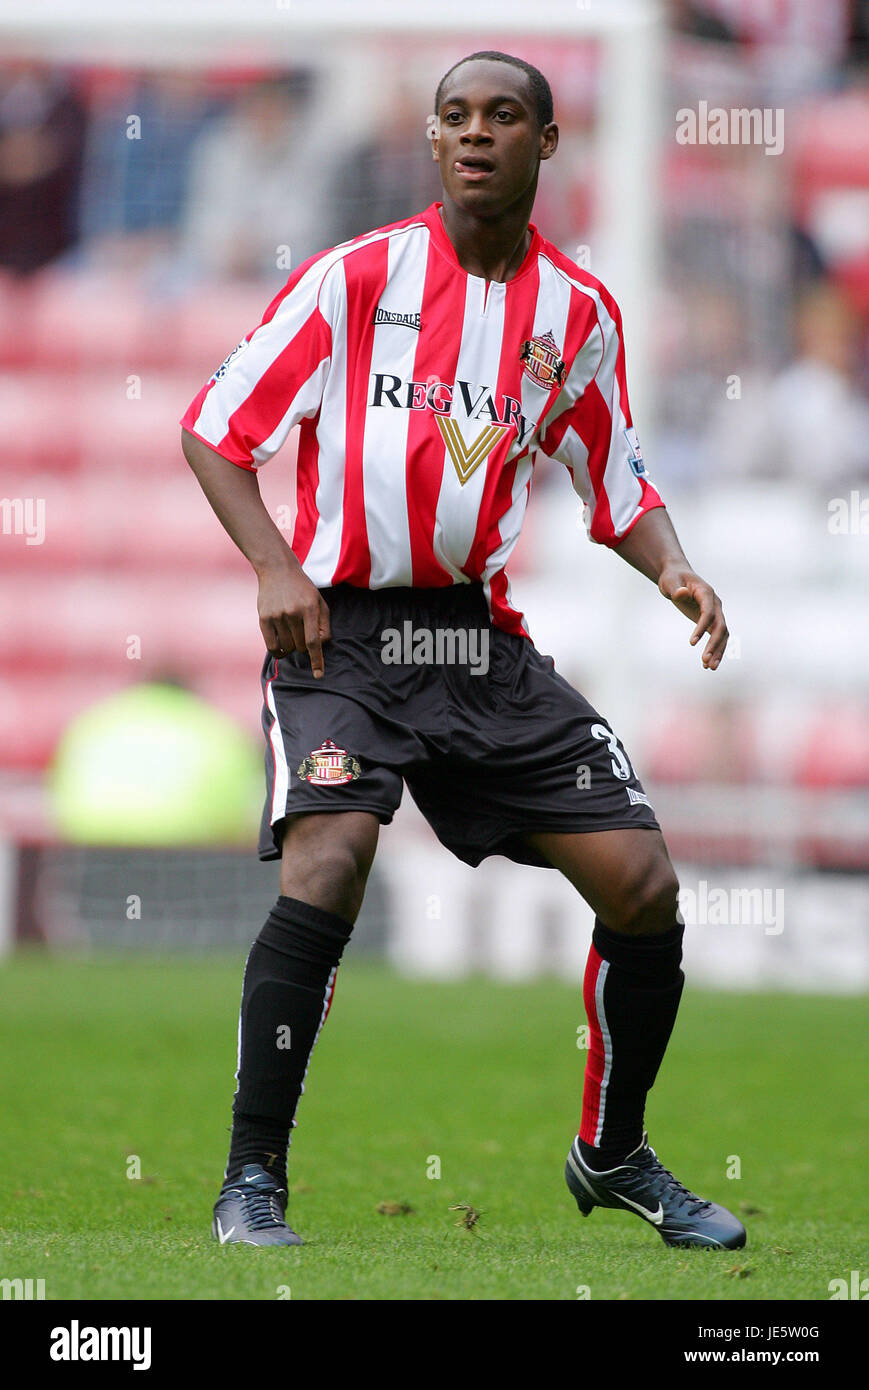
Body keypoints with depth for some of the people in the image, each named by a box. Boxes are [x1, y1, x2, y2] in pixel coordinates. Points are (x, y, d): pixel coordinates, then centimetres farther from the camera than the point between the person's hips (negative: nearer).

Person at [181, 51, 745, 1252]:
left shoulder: (579, 312, 8)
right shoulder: (357, 276, -4)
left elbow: (617, 485, 19)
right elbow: (214, 429, -2)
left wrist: (674, 571, -2)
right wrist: (276, 567, -16)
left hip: (484, 639, 4)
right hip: (342, 631, -4)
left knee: (641, 882, -3)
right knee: (330, 857, -28)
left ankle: (613, 1155, 20)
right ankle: (252, 1178, -17)